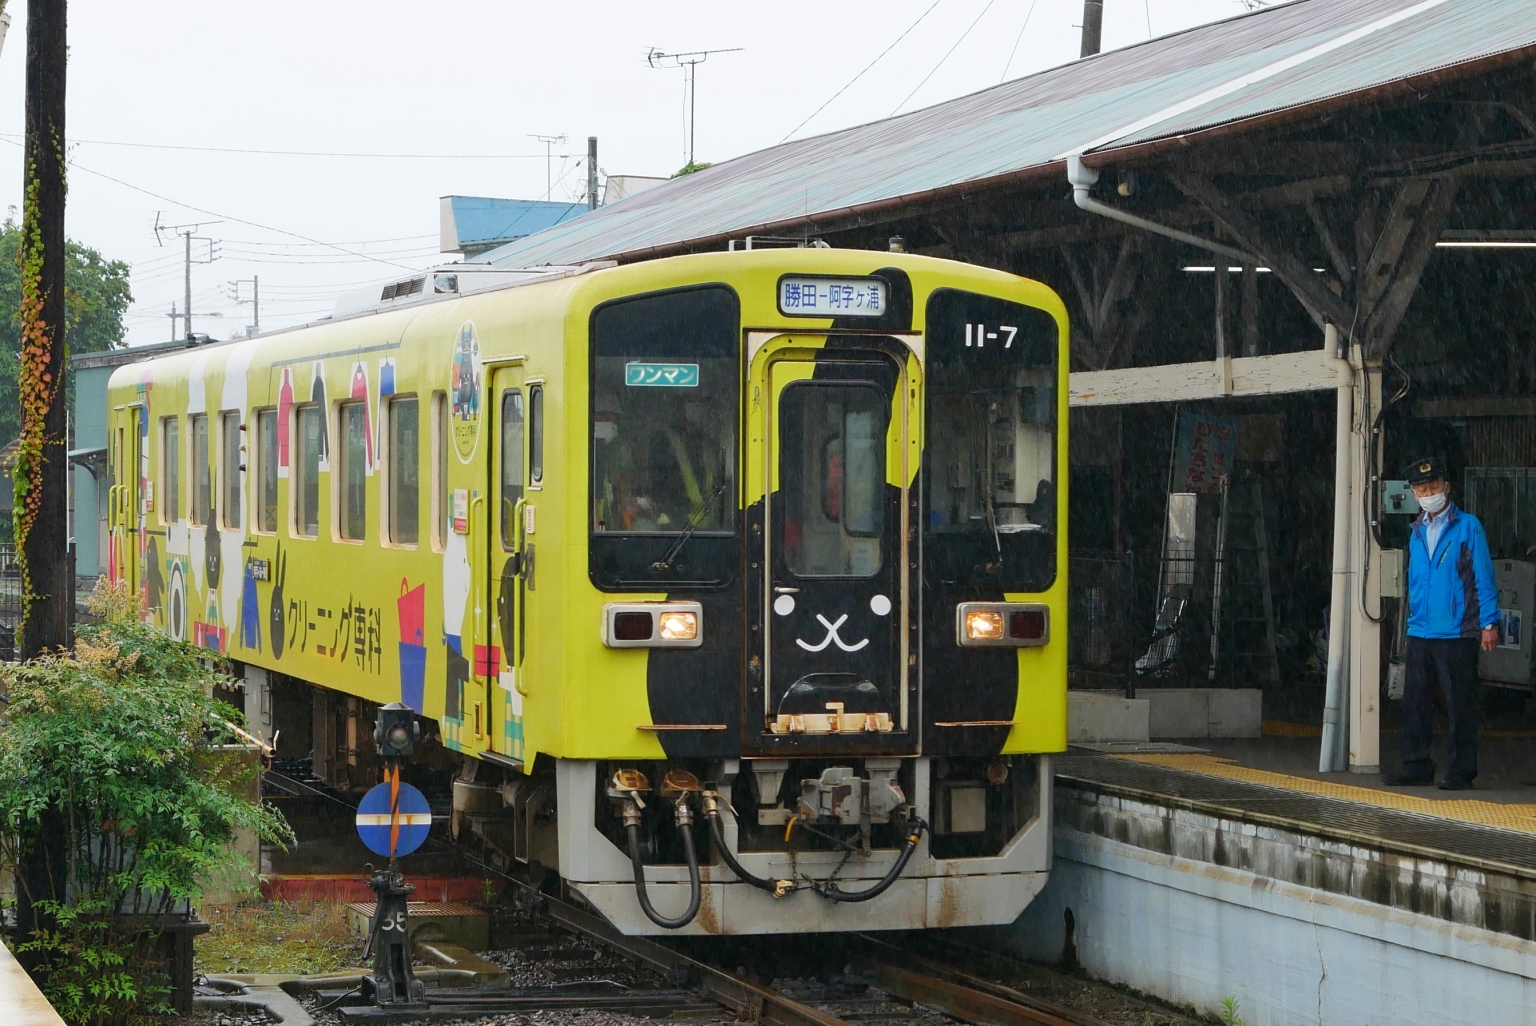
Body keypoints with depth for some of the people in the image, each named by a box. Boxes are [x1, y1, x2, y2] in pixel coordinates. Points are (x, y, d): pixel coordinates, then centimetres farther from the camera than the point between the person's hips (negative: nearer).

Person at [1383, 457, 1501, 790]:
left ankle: (1461, 771, 2)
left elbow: (1484, 578, -3)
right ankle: (1417, 766, 12)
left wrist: (1489, 623, -9)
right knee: (1415, 702, 5)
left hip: (1457, 634, -6)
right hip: (1420, 633, 6)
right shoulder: (1416, 532, 15)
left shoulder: (1468, 526, -1)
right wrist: (1412, 621, 15)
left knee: (1460, 704, -2)